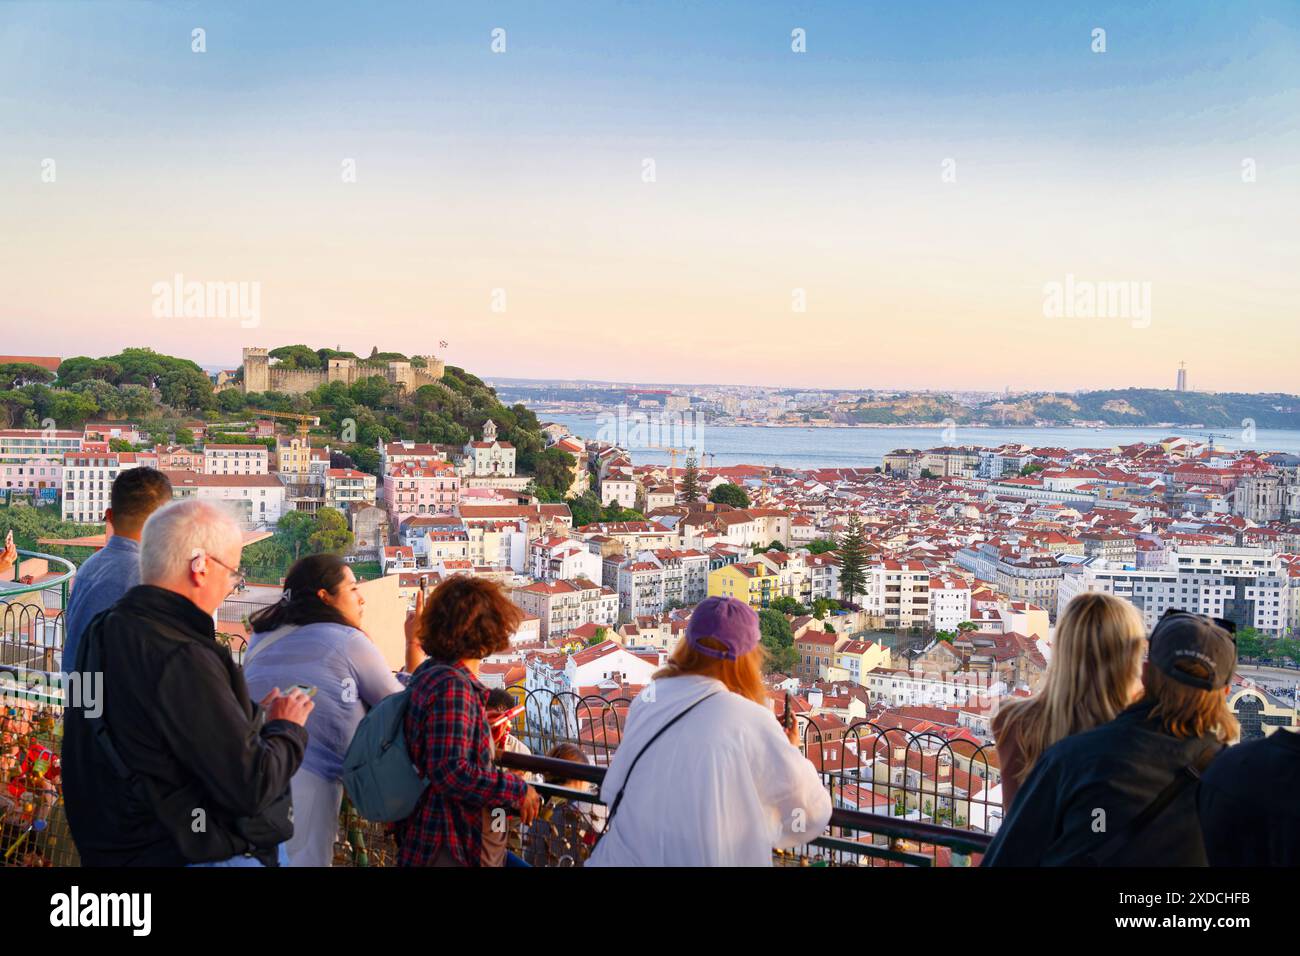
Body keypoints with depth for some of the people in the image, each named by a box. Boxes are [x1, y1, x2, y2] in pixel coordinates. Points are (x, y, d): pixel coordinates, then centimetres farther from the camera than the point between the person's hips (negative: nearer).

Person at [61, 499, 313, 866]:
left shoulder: (103, 632, 4)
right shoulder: (182, 658, -25)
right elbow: (251, 786, -23)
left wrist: (252, 715, 8)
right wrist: (287, 727, -6)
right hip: (195, 855, -10)